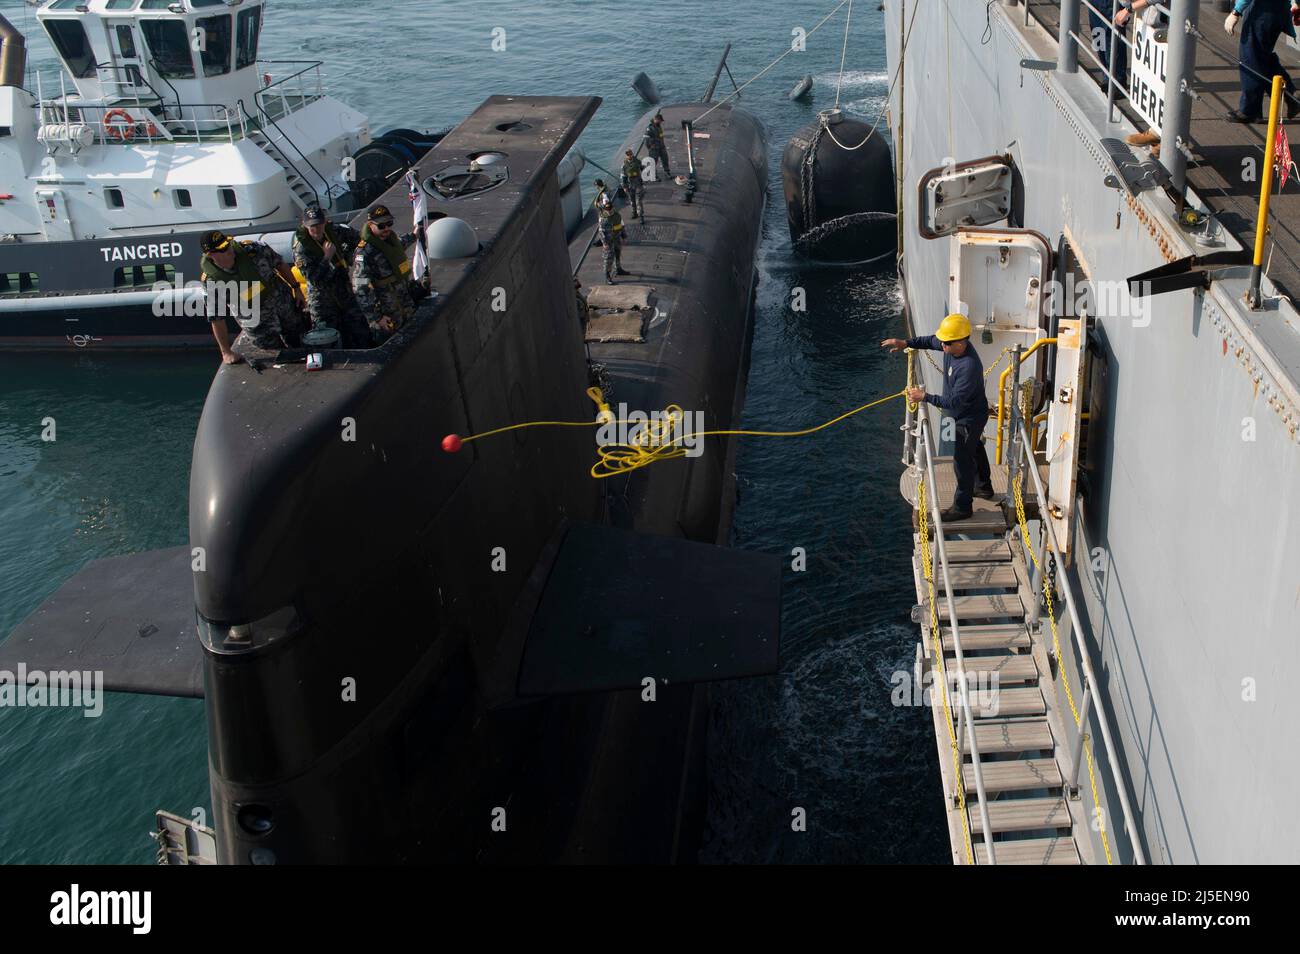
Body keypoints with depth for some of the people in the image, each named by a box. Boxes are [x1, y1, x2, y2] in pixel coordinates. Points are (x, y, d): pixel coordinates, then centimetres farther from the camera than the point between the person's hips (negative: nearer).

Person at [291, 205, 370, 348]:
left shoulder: (334, 231, -3)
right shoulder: (301, 248, -18)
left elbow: (355, 236, 20)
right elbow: (315, 280, -24)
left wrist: (346, 258, 14)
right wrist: (327, 258, -26)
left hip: (345, 292, 5)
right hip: (322, 300, -5)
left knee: (362, 334, 9)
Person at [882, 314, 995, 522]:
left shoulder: (969, 367, -40)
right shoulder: (952, 346, -14)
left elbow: (954, 401, -36)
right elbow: (931, 341, 8)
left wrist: (925, 397, -32)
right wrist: (906, 343, -3)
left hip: (970, 419, -10)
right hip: (965, 414, 10)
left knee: (962, 461, 4)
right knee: (975, 450, 29)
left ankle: (962, 507, 20)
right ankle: (984, 487, 51)